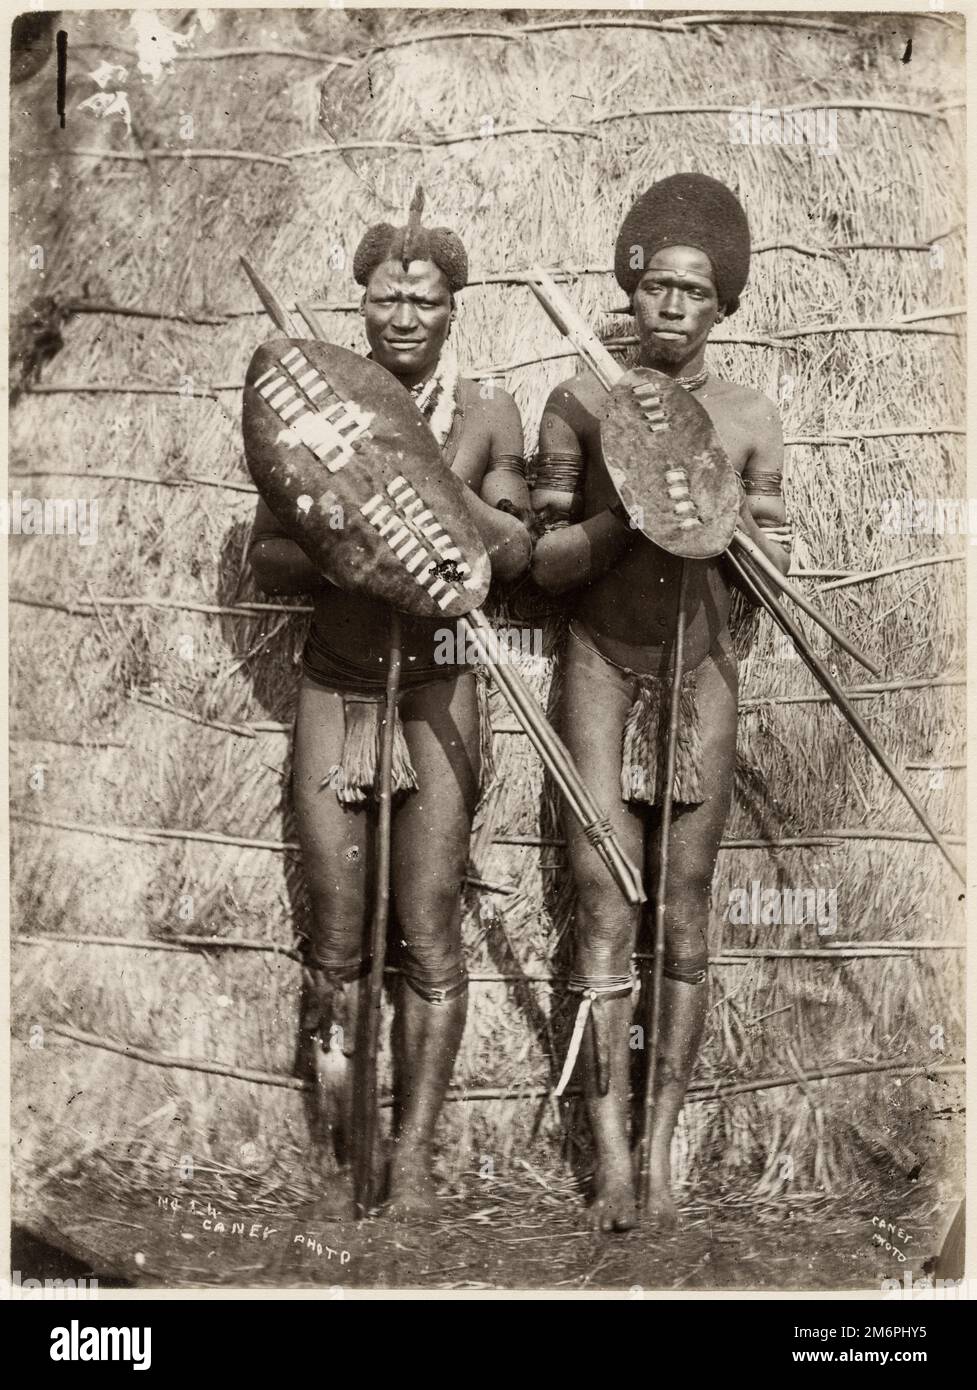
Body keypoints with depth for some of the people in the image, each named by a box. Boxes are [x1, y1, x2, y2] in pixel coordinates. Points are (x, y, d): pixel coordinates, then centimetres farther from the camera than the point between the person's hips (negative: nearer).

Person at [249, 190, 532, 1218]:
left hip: (435, 696, 0)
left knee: (428, 937, 1)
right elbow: (267, 557, 2)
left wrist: (443, 486, -16)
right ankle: (332, 1155, 20)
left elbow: (521, 556, -1)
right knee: (338, 945, 6)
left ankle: (412, 1153, 13)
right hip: (333, 693, 1)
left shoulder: (487, 415, 1)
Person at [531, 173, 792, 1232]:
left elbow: (770, 573, 9)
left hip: (701, 675, 1)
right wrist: (626, 517, -17)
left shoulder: (748, 419, 4)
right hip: (603, 668, -1)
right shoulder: (580, 405, 0)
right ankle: (610, 1156, 2)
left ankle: (660, 1147, 13)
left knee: (684, 917, 2)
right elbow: (543, 563, -1)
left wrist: (753, 539, -13)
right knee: (604, 913, -4)